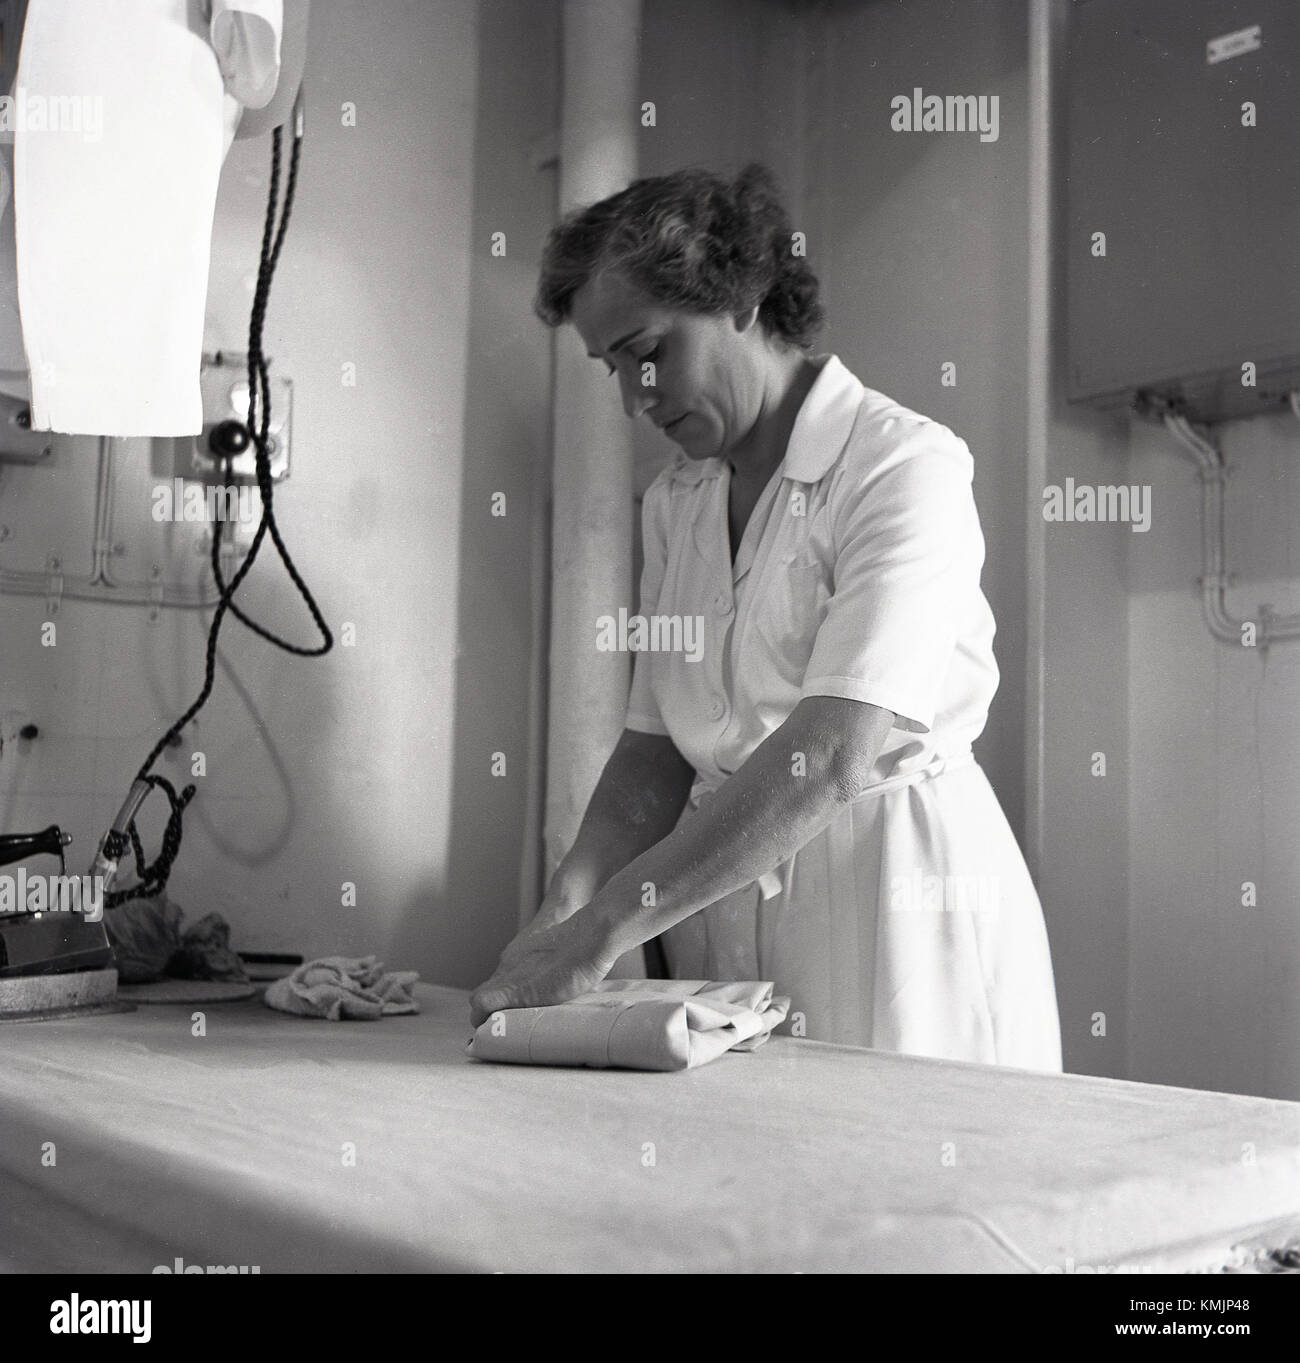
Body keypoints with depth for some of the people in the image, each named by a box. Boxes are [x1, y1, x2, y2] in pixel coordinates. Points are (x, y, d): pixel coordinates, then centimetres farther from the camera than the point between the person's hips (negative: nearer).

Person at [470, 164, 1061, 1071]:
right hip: (724, 886, 5)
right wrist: (565, 911, -8)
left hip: (894, 902, -5)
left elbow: (833, 755, -23)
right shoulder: (676, 501, 11)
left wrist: (606, 928, -25)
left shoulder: (908, 464, -12)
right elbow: (656, 750, 9)